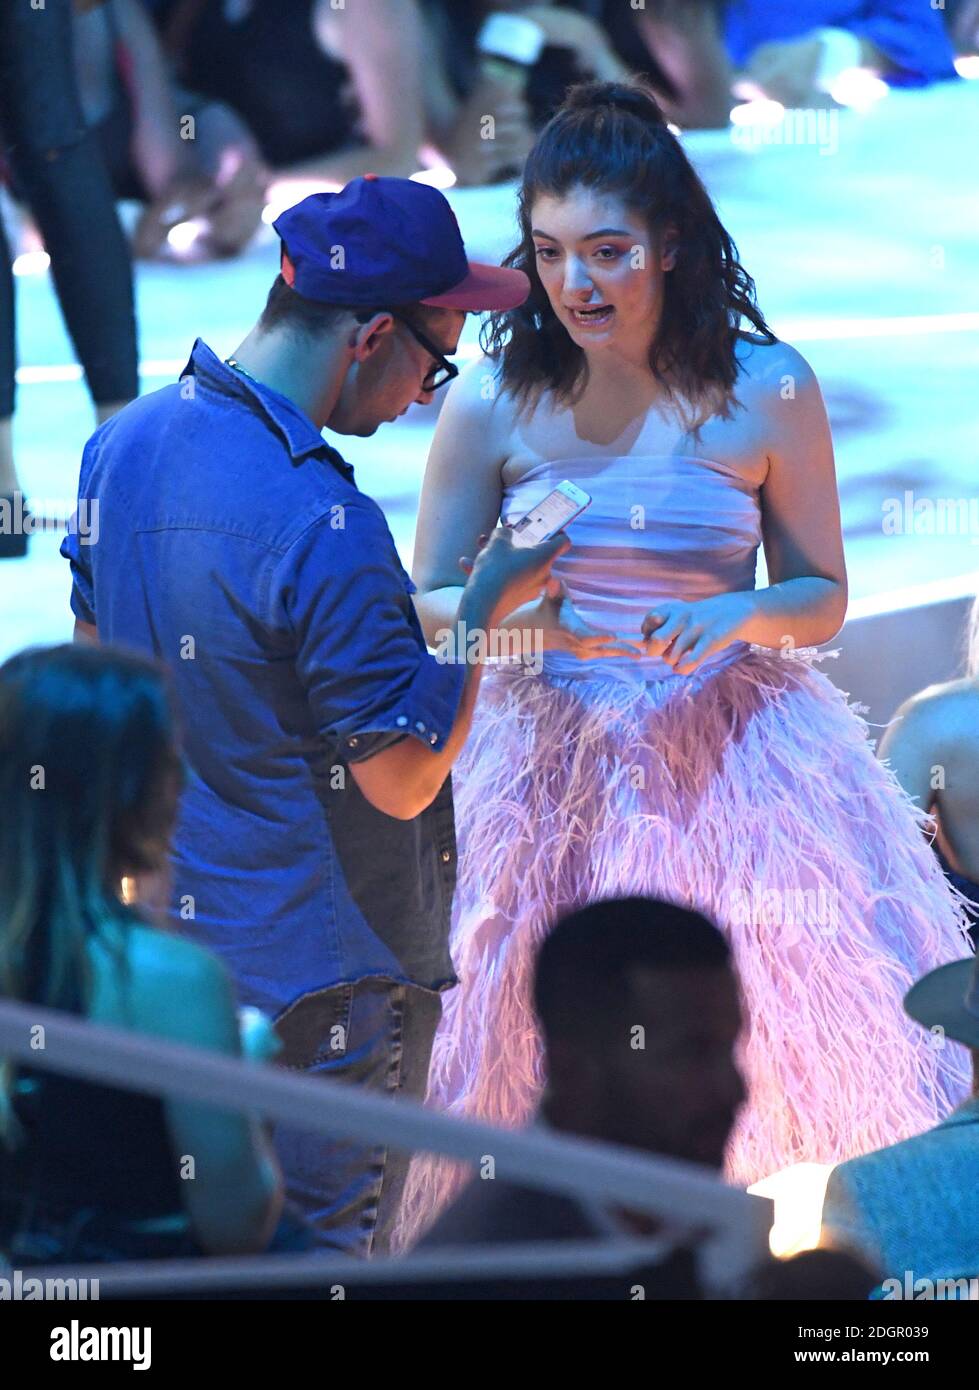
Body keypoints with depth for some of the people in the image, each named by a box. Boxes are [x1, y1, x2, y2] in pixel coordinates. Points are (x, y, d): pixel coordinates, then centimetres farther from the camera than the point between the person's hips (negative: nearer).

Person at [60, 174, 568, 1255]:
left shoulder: (123, 442, -1)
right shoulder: (323, 527, -28)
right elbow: (403, 778, -21)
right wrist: (486, 604, -13)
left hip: (168, 934, 8)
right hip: (324, 966, -8)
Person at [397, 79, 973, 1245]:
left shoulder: (766, 393, -6)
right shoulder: (494, 402, -6)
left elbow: (822, 597, 3)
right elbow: (422, 604, 1)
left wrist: (735, 617, -19)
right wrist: (500, 613, -21)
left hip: (728, 751, 0)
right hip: (552, 751, 0)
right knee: (553, 1063, 4)